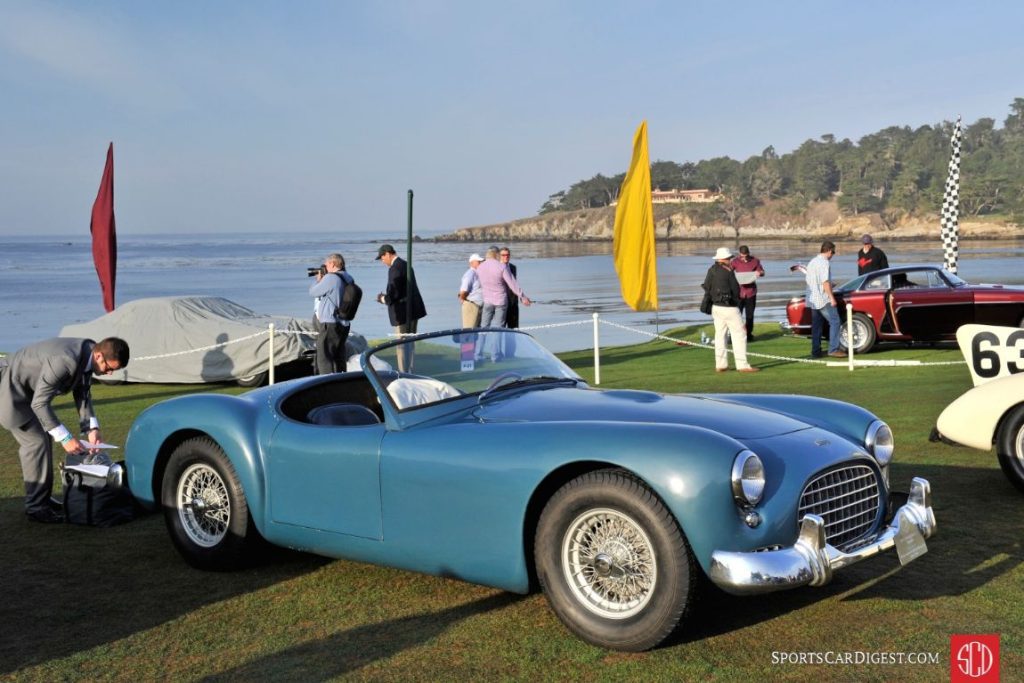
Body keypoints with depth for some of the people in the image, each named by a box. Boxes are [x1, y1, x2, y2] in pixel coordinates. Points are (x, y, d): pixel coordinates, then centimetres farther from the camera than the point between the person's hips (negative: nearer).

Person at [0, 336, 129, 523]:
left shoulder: (86, 357, -7)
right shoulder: (65, 360, -35)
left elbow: (82, 393, 4)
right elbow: (39, 403, -30)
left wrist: (91, 428, -8)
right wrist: (65, 438, -28)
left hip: (24, 389, 10)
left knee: (44, 438, 12)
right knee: (36, 441, -10)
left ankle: (42, 499, 22)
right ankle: (36, 507, -3)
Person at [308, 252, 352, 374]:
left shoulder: (330, 278, -16)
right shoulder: (348, 279, 11)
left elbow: (313, 292, -7)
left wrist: (318, 280, 9)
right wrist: (322, 280, 15)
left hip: (330, 324, -9)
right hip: (344, 324, 9)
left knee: (324, 359, -4)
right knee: (338, 358, 15)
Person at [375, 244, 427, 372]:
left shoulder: (395, 269, -17)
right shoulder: (405, 265, 14)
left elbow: (393, 295, -22)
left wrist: (382, 298, -4)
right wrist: (386, 297, 13)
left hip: (403, 313, -10)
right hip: (413, 310, 10)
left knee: (403, 345, -3)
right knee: (409, 344, 17)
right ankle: (409, 372, 25)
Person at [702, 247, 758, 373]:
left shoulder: (711, 270, 5)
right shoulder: (728, 271, -14)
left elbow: (706, 287, 9)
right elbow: (736, 290, -9)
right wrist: (736, 299, 9)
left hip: (716, 306, 7)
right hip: (729, 307, -7)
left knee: (719, 335, 12)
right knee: (739, 334, -1)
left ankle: (720, 365, 14)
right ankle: (742, 365, -3)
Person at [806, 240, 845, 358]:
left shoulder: (812, 262, 15)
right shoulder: (825, 263, -13)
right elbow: (825, 282, -19)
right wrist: (832, 297, -17)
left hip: (812, 299, 9)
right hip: (823, 299, -9)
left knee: (816, 325, 10)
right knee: (835, 322, -4)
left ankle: (815, 351, 9)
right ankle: (833, 349, -8)